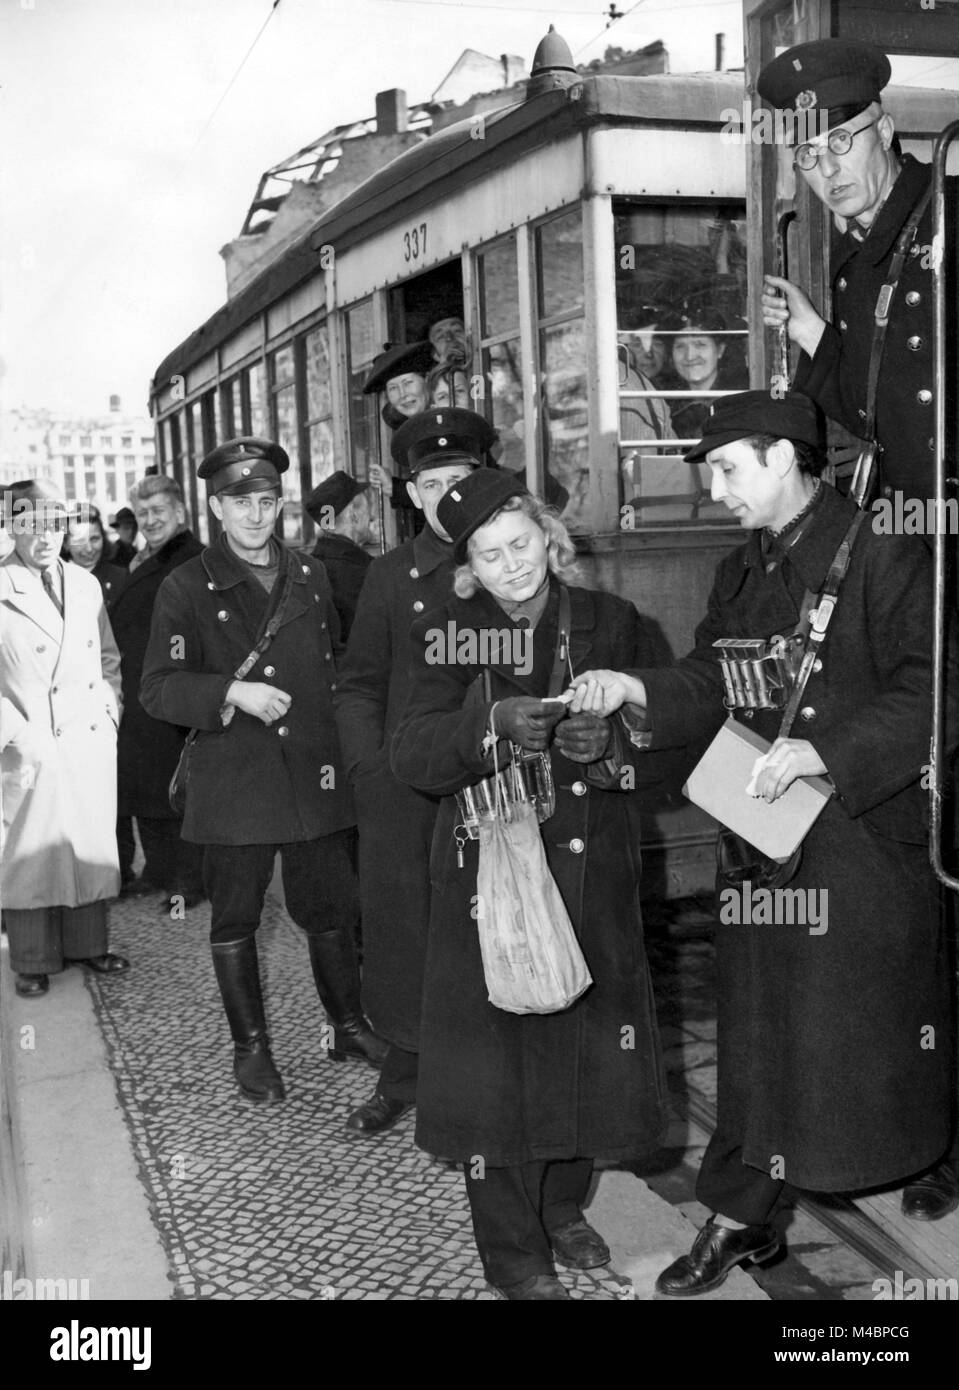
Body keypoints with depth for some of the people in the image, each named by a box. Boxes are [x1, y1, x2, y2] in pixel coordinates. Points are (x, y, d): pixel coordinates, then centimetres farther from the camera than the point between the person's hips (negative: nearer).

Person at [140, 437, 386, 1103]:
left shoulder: (312, 577, 10)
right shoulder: (186, 588, -3)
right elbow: (158, 688, -8)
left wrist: (341, 744, 8)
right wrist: (232, 693, -23)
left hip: (315, 777, 3)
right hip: (233, 785, -3)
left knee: (330, 908, 11)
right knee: (235, 919, 7)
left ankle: (350, 1026, 30)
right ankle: (251, 1047, 24)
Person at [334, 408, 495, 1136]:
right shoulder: (394, 573, 6)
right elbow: (359, 682, 10)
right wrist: (369, 767, -1)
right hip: (405, 786, 2)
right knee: (402, 927, 7)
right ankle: (404, 1074, 25)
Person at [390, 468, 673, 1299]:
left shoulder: (609, 622, 3)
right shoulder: (448, 635, -1)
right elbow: (413, 757, -12)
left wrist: (609, 748, -20)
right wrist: (491, 725, -29)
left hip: (593, 868, 2)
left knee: (587, 1041, 10)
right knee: (496, 1054, 1)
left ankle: (563, 1208, 34)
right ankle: (513, 1249, 19)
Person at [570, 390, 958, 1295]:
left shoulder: (884, 556, -11)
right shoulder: (741, 575, 12)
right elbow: (708, 685, 10)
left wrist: (826, 751, -24)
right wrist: (635, 691, -7)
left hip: (869, 837, -6)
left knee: (877, 1023, 7)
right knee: (757, 1030, 12)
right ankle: (739, 1218, 23)